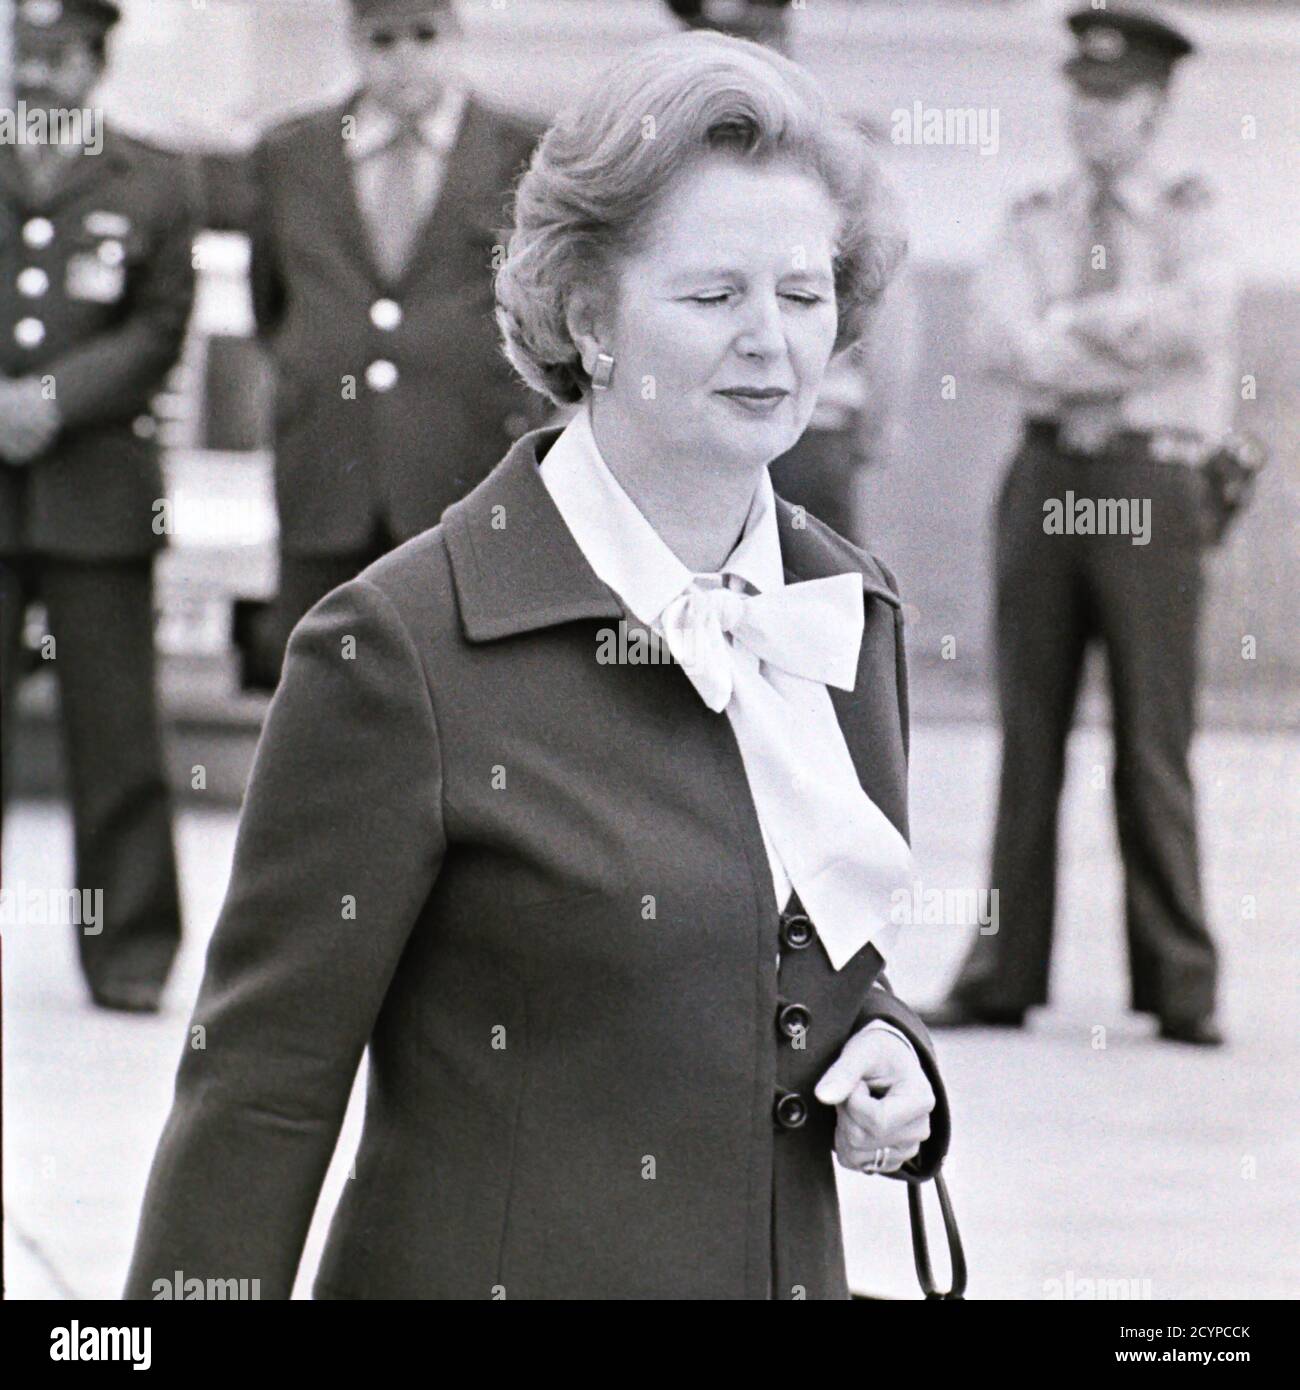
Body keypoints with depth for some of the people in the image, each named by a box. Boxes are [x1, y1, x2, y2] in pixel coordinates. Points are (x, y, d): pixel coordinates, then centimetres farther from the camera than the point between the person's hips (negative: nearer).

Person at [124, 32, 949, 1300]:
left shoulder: (848, 611, 5)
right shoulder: (402, 648, -14)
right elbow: (261, 1086, -11)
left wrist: (882, 1057, 1)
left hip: (795, 1265, 5)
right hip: (486, 1267, -5)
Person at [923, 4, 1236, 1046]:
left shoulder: (1191, 218, 6)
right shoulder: (1035, 223, 14)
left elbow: (1196, 317, -15)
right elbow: (1004, 341, -4)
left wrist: (1069, 326, -11)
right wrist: (1127, 349, -15)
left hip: (1150, 480, -3)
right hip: (1048, 476, 3)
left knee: (1155, 737, -4)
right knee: (1030, 731, 4)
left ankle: (1182, 989, 0)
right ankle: (1006, 975, 6)